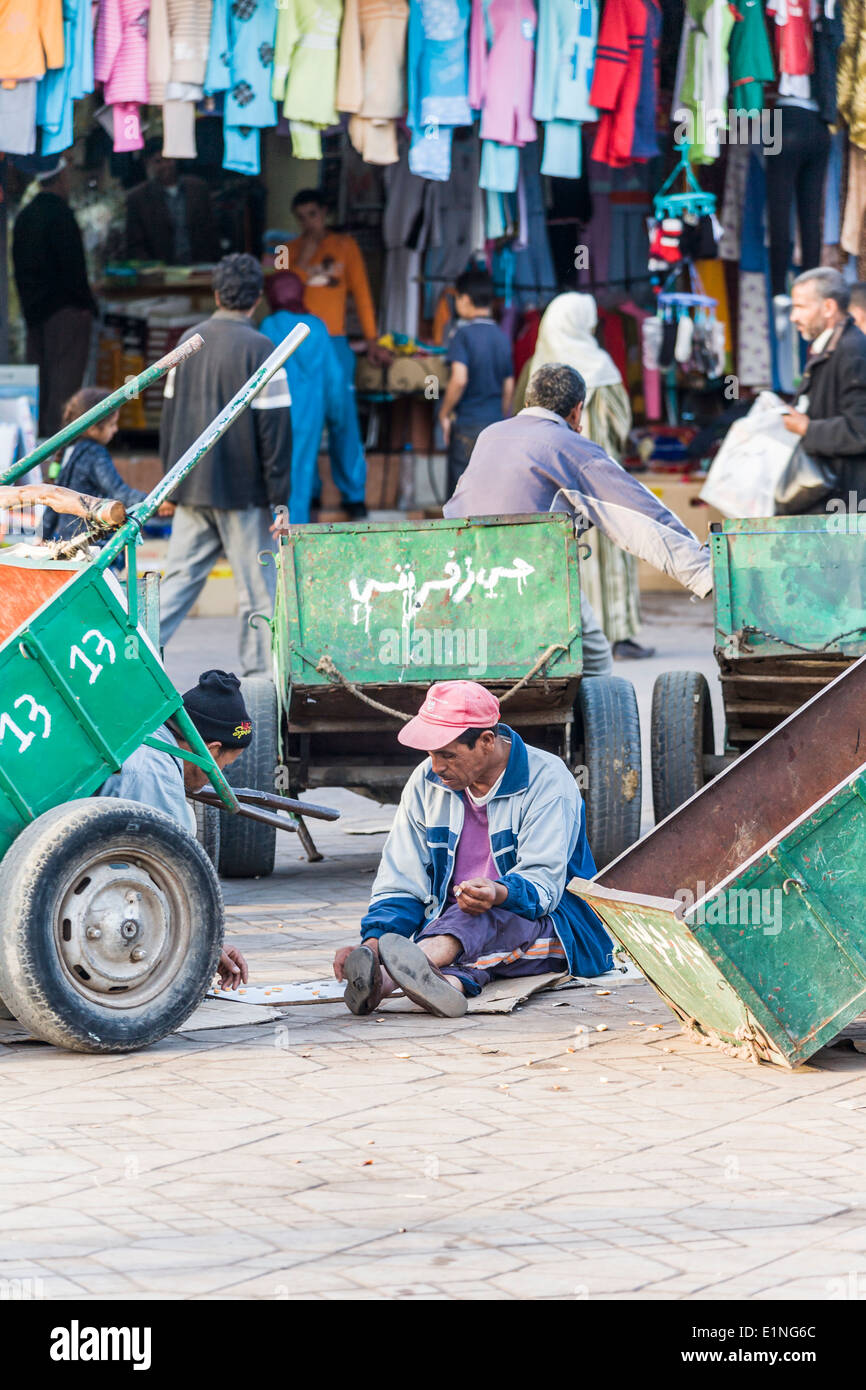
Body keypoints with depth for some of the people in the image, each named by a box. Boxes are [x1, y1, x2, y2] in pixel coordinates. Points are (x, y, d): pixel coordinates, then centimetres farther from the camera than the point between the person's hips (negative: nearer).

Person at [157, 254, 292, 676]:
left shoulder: (189, 341, 7)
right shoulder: (259, 349, -11)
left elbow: (170, 413, 13)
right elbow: (274, 425, -12)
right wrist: (279, 496, -7)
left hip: (191, 487, 5)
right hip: (241, 490, -5)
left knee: (180, 577, 10)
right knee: (257, 586, 3)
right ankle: (260, 669, 5)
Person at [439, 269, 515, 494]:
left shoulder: (463, 334, -9)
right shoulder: (502, 338, 9)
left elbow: (459, 380, -20)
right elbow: (508, 388, 12)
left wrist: (444, 414, -7)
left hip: (468, 425, -6)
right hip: (496, 425, 6)